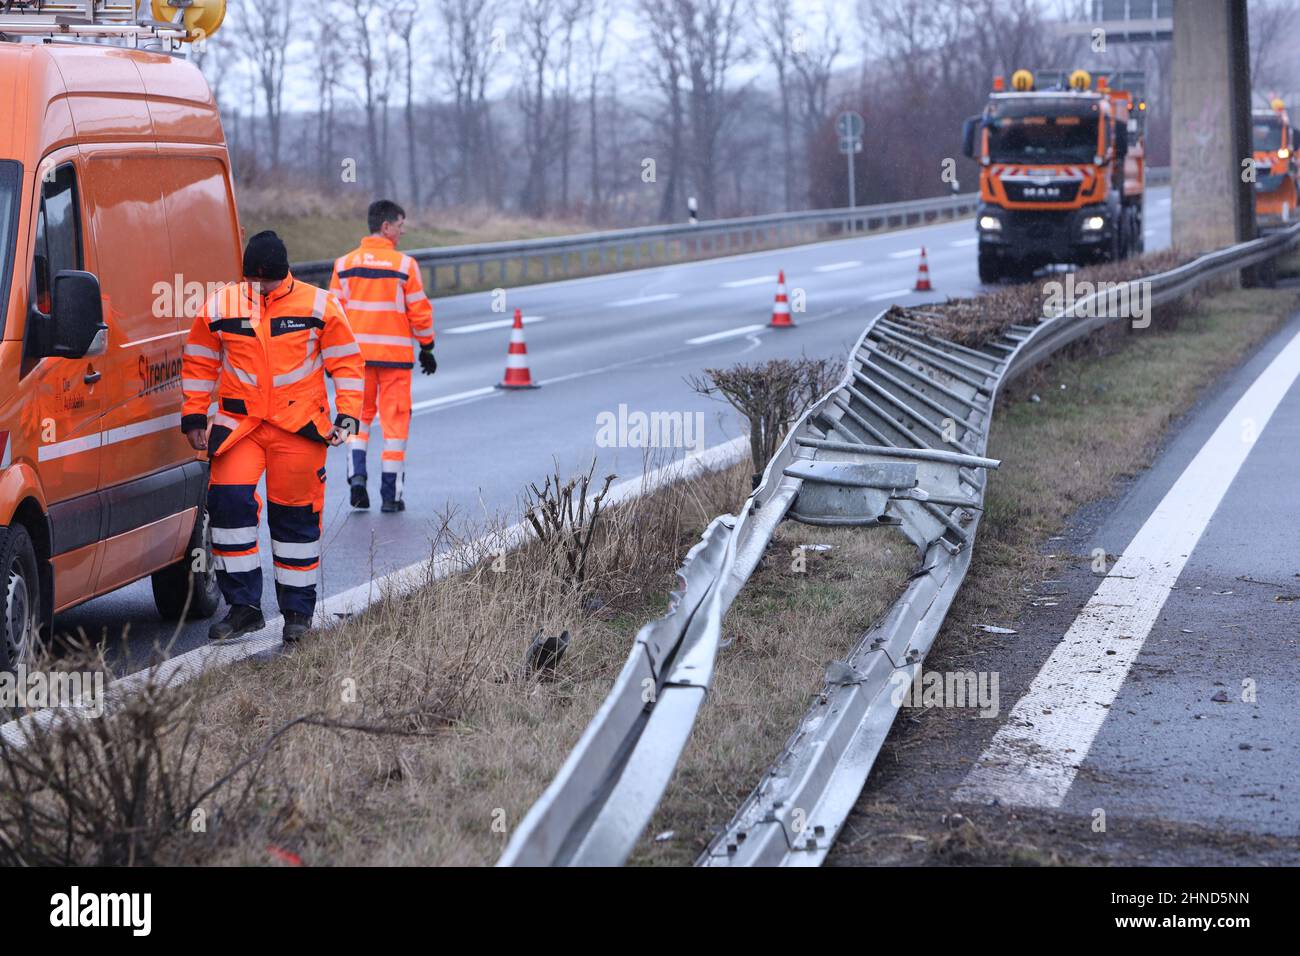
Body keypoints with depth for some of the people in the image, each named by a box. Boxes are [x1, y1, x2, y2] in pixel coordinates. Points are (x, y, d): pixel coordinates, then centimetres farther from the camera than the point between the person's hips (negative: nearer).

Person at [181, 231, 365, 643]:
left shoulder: (319, 306, 0)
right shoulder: (220, 307, 3)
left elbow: (346, 362, 6)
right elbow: (198, 363, 13)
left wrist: (348, 415, -2)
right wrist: (194, 416, 9)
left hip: (299, 426, -1)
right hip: (238, 424, 1)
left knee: (296, 515, 5)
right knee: (229, 501, -15)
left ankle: (297, 611, 18)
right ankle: (243, 605, -5)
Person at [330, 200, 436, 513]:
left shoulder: (344, 264, 2)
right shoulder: (404, 265, -7)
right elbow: (419, 311, -4)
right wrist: (426, 347, 8)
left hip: (356, 354, 3)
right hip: (395, 354, -3)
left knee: (359, 416, 16)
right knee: (394, 420, 5)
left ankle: (356, 473, -5)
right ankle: (391, 495, 6)